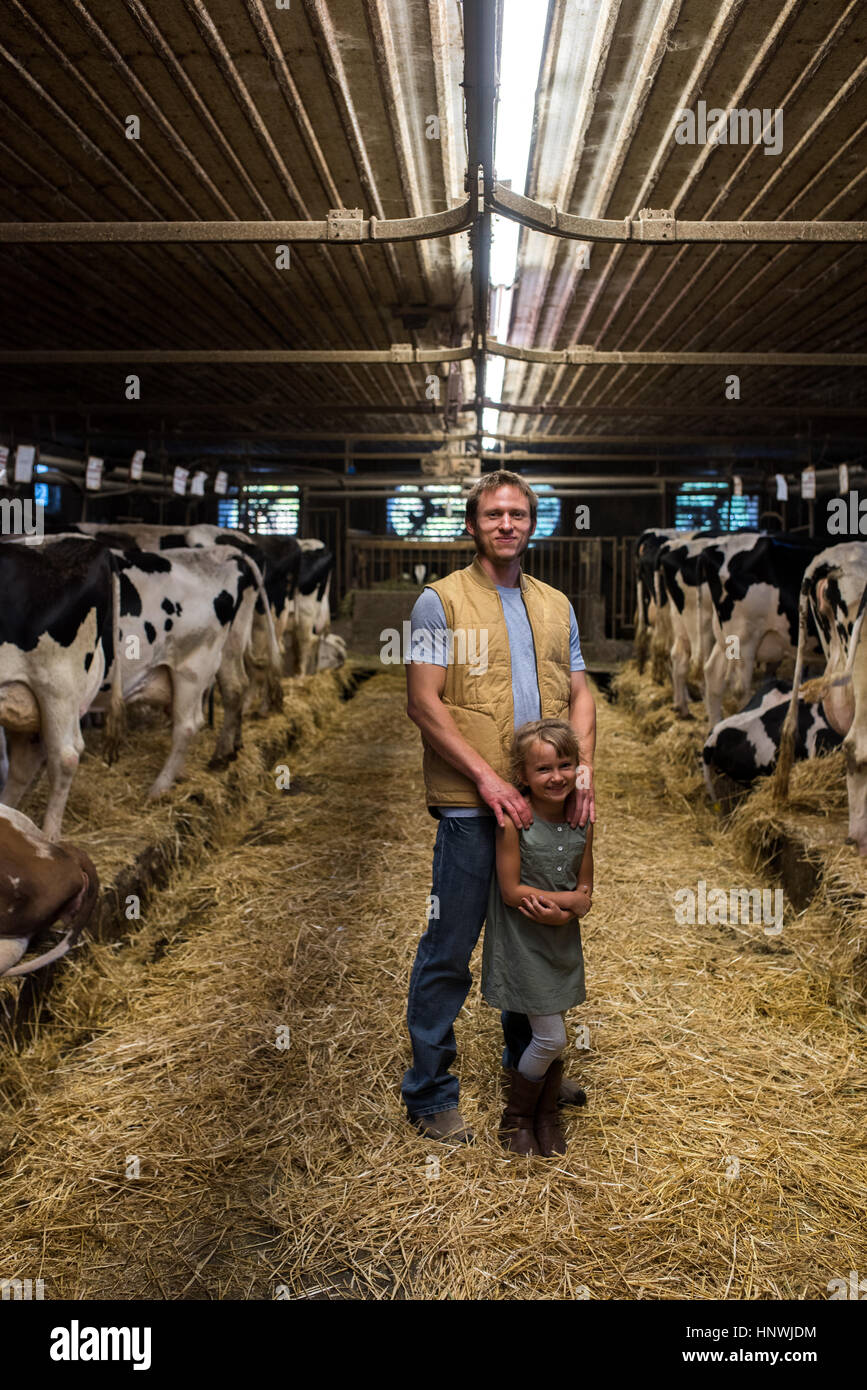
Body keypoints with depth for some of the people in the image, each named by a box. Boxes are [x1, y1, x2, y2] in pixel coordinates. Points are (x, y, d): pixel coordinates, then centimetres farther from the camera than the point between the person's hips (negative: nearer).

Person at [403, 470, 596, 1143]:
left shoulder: (556, 605, 15)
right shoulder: (441, 600, -2)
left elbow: (579, 694, 13)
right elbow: (423, 701, -9)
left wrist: (582, 768, -4)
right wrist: (488, 779, -16)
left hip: (543, 805, 6)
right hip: (470, 807, -5)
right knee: (449, 951, 1)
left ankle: (528, 1063, 37)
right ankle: (429, 1092, 15)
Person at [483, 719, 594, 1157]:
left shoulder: (582, 825, -1)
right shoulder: (514, 821, -17)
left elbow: (585, 894, 4)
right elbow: (511, 891, -16)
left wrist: (554, 903, -16)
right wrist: (569, 899, -15)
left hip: (563, 944, 5)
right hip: (523, 945, -5)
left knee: (552, 1037, 12)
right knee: (551, 1038, -3)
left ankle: (546, 1115, 33)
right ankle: (517, 1115, 21)